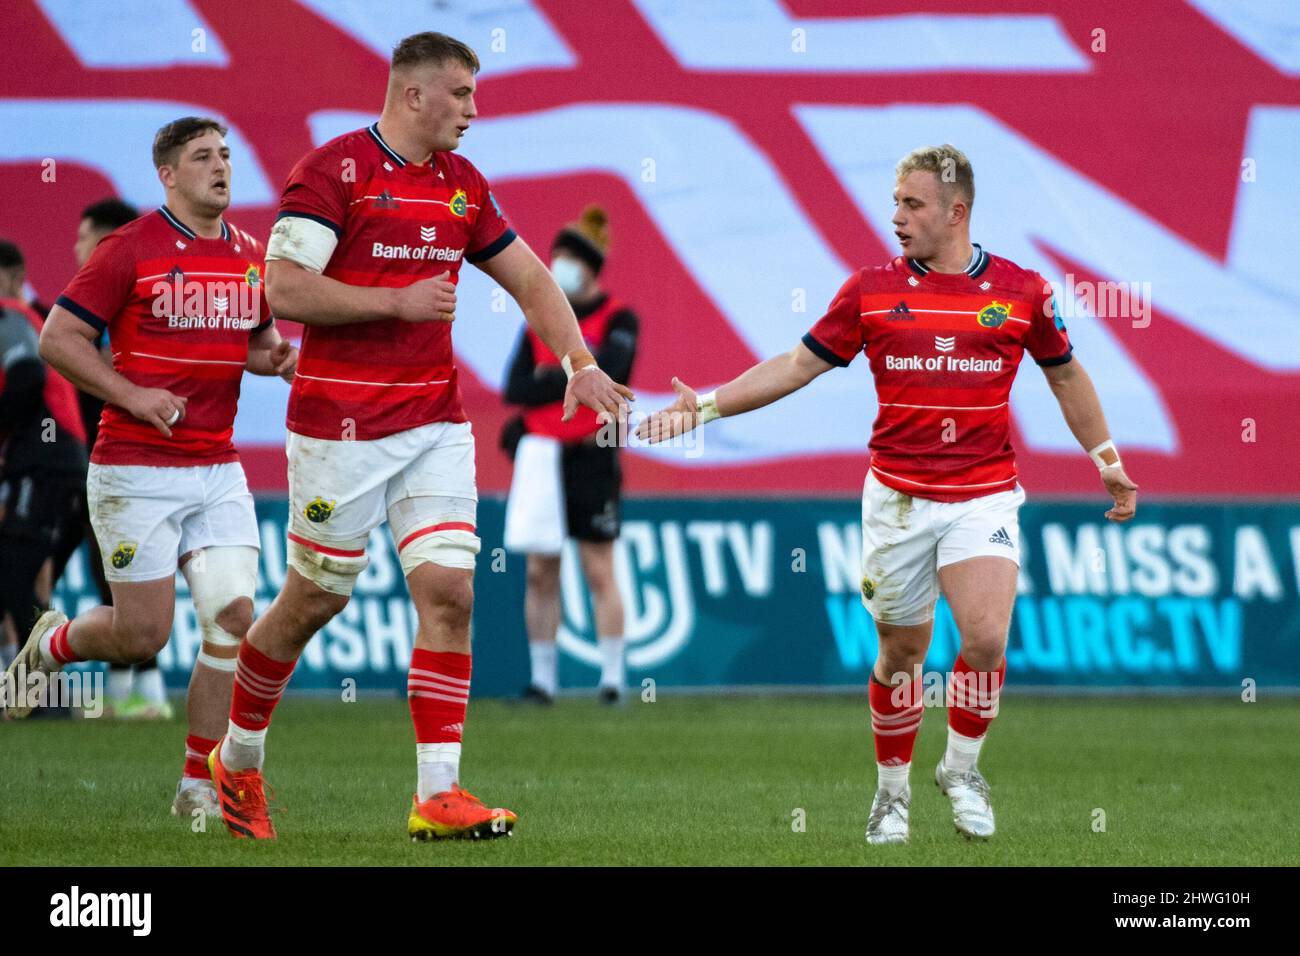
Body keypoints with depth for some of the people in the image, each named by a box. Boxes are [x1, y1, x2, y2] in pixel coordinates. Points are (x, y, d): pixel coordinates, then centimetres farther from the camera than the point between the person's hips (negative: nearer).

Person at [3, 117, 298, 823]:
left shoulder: (249, 256, 9)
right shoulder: (130, 249, -9)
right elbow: (57, 338, -7)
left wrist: (275, 356, 2)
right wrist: (133, 395, -16)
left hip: (218, 471, 5)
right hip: (136, 469, -5)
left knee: (233, 618, -7)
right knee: (143, 634, -4)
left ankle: (200, 788, 3)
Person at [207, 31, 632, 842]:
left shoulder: (461, 184, 11)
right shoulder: (333, 171, -10)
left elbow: (530, 279, 18)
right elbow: (284, 288, -18)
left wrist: (581, 364, 5)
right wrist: (399, 301, -19)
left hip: (436, 423, 6)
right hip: (341, 424, -6)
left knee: (450, 592, -7)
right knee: (316, 599, 4)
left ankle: (438, 794, -7)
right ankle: (238, 760, 26)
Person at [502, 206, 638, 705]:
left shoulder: (618, 319, 0)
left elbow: (607, 368, -19)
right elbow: (515, 389, 2)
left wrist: (550, 377, -7)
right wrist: (573, 379, -10)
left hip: (591, 457, -4)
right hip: (541, 454, 4)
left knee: (599, 571, -4)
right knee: (540, 572, 4)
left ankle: (612, 678, 0)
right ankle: (542, 678, 8)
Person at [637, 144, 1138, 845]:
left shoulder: (1021, 290, 1)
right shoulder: (871, 289, 1)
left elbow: (1065, 374, 16)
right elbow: (798, 365, 8)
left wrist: (1106, 460, 21)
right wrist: (706, 405, 1)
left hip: (983, 497, -1)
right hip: (897, 496, 1)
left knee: (986, 637, -18)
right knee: (902, 651, 6)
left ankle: (962, 767, 7)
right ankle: (892, 791, 26)